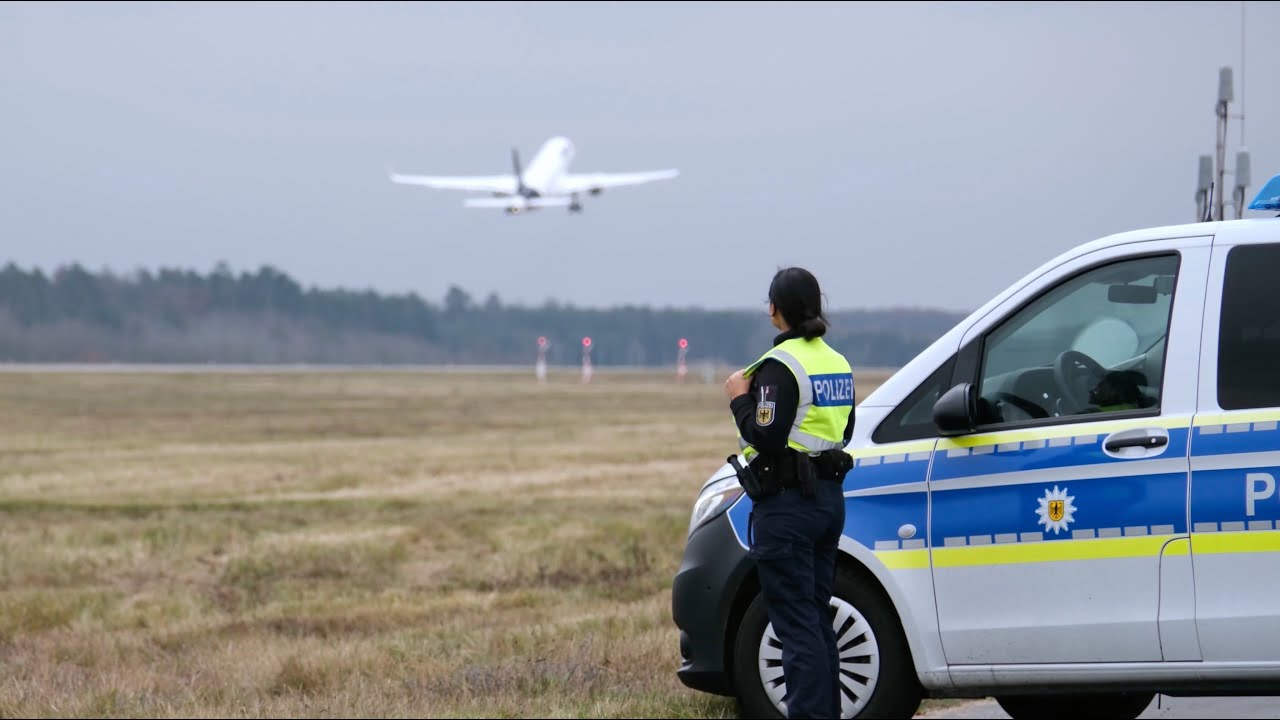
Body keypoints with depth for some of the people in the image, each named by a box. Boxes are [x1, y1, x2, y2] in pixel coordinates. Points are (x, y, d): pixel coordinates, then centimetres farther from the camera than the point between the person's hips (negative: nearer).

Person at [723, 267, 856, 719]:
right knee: (817, 620, 15)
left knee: (796, 622, -7)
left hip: (787, 503, -9)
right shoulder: (837, 363, 12)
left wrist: (740, 399, -6)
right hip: (829, 496, 9)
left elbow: (766, 437, -21)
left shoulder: (780, 366, -15)